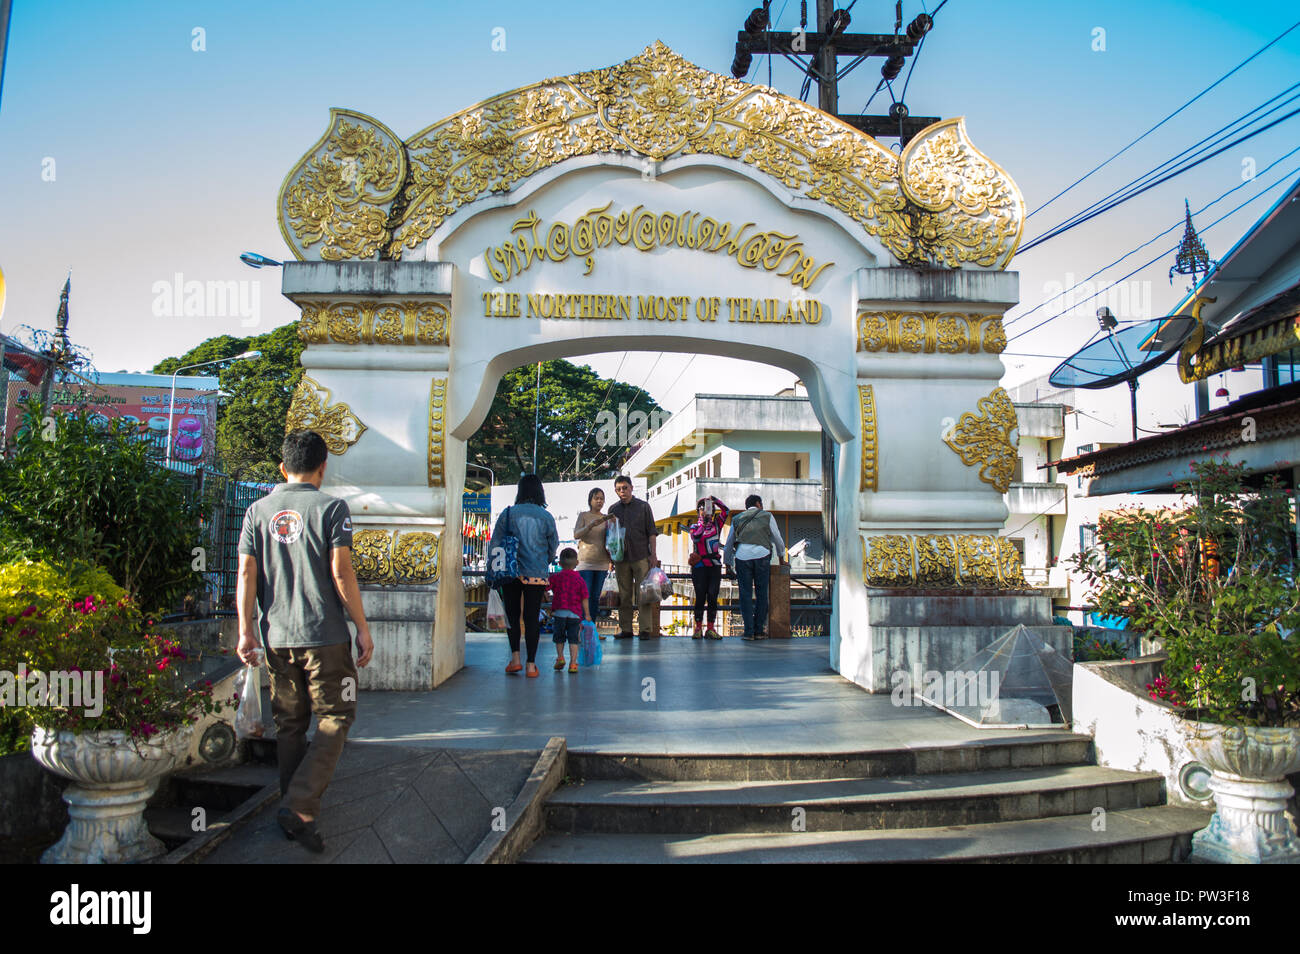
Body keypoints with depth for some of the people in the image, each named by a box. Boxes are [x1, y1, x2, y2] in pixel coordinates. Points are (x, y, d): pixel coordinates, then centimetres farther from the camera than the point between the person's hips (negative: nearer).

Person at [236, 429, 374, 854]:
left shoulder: (258, 511, 6)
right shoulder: (331, 508, -6)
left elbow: (247, 573, 3)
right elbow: (341, 572, -11)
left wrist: (246, 630, 8)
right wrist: (363, 627, -5)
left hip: (276, 637, 5)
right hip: (324, 636, -5)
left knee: (289, 724, 14)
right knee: (334, 719, 5)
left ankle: (294, 814, 21)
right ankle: (299, 807, -7)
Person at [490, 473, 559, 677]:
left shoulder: (508, 513, -2)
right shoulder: (546, 517, 0)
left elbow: (494, 544, -1)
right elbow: (553, 547, 9)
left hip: (511, 574, 0)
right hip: (537, 575, 0)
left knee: (512, 615, 14)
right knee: (532, 617, 5)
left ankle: (515, 658, 6)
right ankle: (531, 665, 7)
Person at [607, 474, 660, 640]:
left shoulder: (643, 506, 5)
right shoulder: (613, 509, 12)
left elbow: (651, 532, 4)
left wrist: (653, 555, -4)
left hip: (641, 556, -3)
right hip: (621, 558, 3)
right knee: (624, 595, 5)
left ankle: (645, 629, -4)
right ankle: (625, 629, 10)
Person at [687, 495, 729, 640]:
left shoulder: (716, 524, 13)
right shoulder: (694, 526, 9)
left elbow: (726, 510, 1)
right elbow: (696, 537, -13)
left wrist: (714, 499, -8)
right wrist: (703, 523, -16)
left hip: (715, 566, 2)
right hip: (699, 567, -1)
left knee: (712, 597, -2)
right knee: (700, 597, -4)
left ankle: (711, 629, 2)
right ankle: (698, 628, 4)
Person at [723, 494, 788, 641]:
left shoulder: (737, 519, 21)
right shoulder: (767, 516, 16)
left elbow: (729, 543, 23)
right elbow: (778, 539, 21)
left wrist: (728, 563, 33)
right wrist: (782, 558, 34)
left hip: (742, 556, 1)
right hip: (762, 555, -1)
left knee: (745, 594, 2)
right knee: (761, 593, 5)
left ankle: (749, 631, -1)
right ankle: (759, 630, 5)